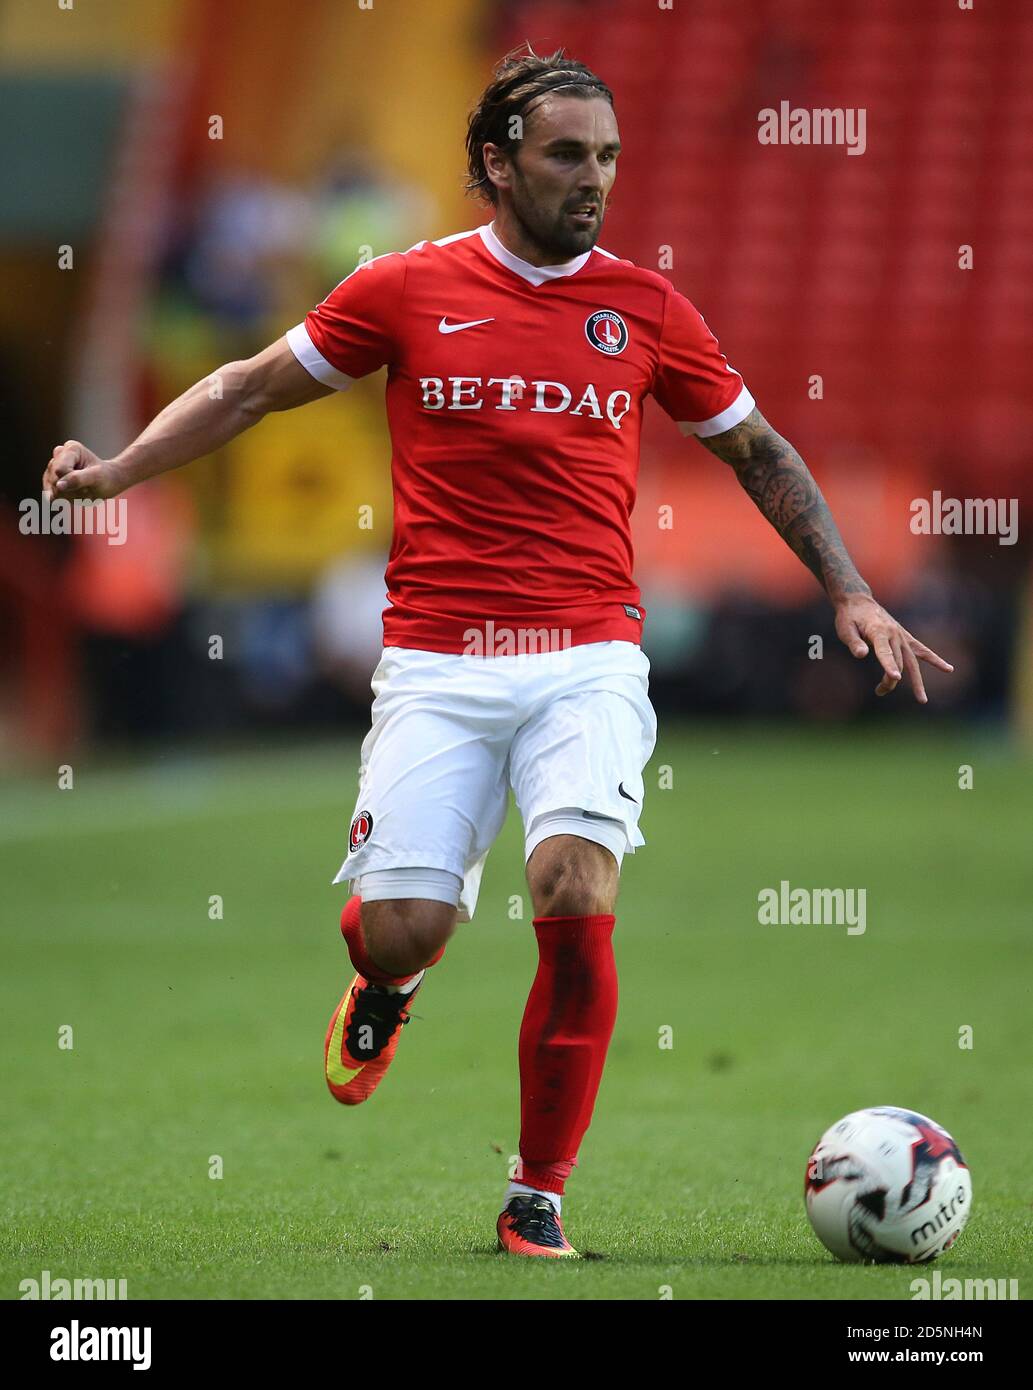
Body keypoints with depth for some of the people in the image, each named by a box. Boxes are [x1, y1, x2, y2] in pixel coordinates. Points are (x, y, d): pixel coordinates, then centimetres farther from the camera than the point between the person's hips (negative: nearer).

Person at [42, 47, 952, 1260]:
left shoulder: (644, 306, 7)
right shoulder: (410, 288, 3)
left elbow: (757, 452, 18)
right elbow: (256, 386, 14)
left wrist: (851, 596, 13)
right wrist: (119, 468, 5)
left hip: (589, 659, 0)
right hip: (436, 660, 0)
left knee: (577, 895, -19)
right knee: (403, 925, -10)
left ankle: (539, 1196, -4)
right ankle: (388, 981, 33)